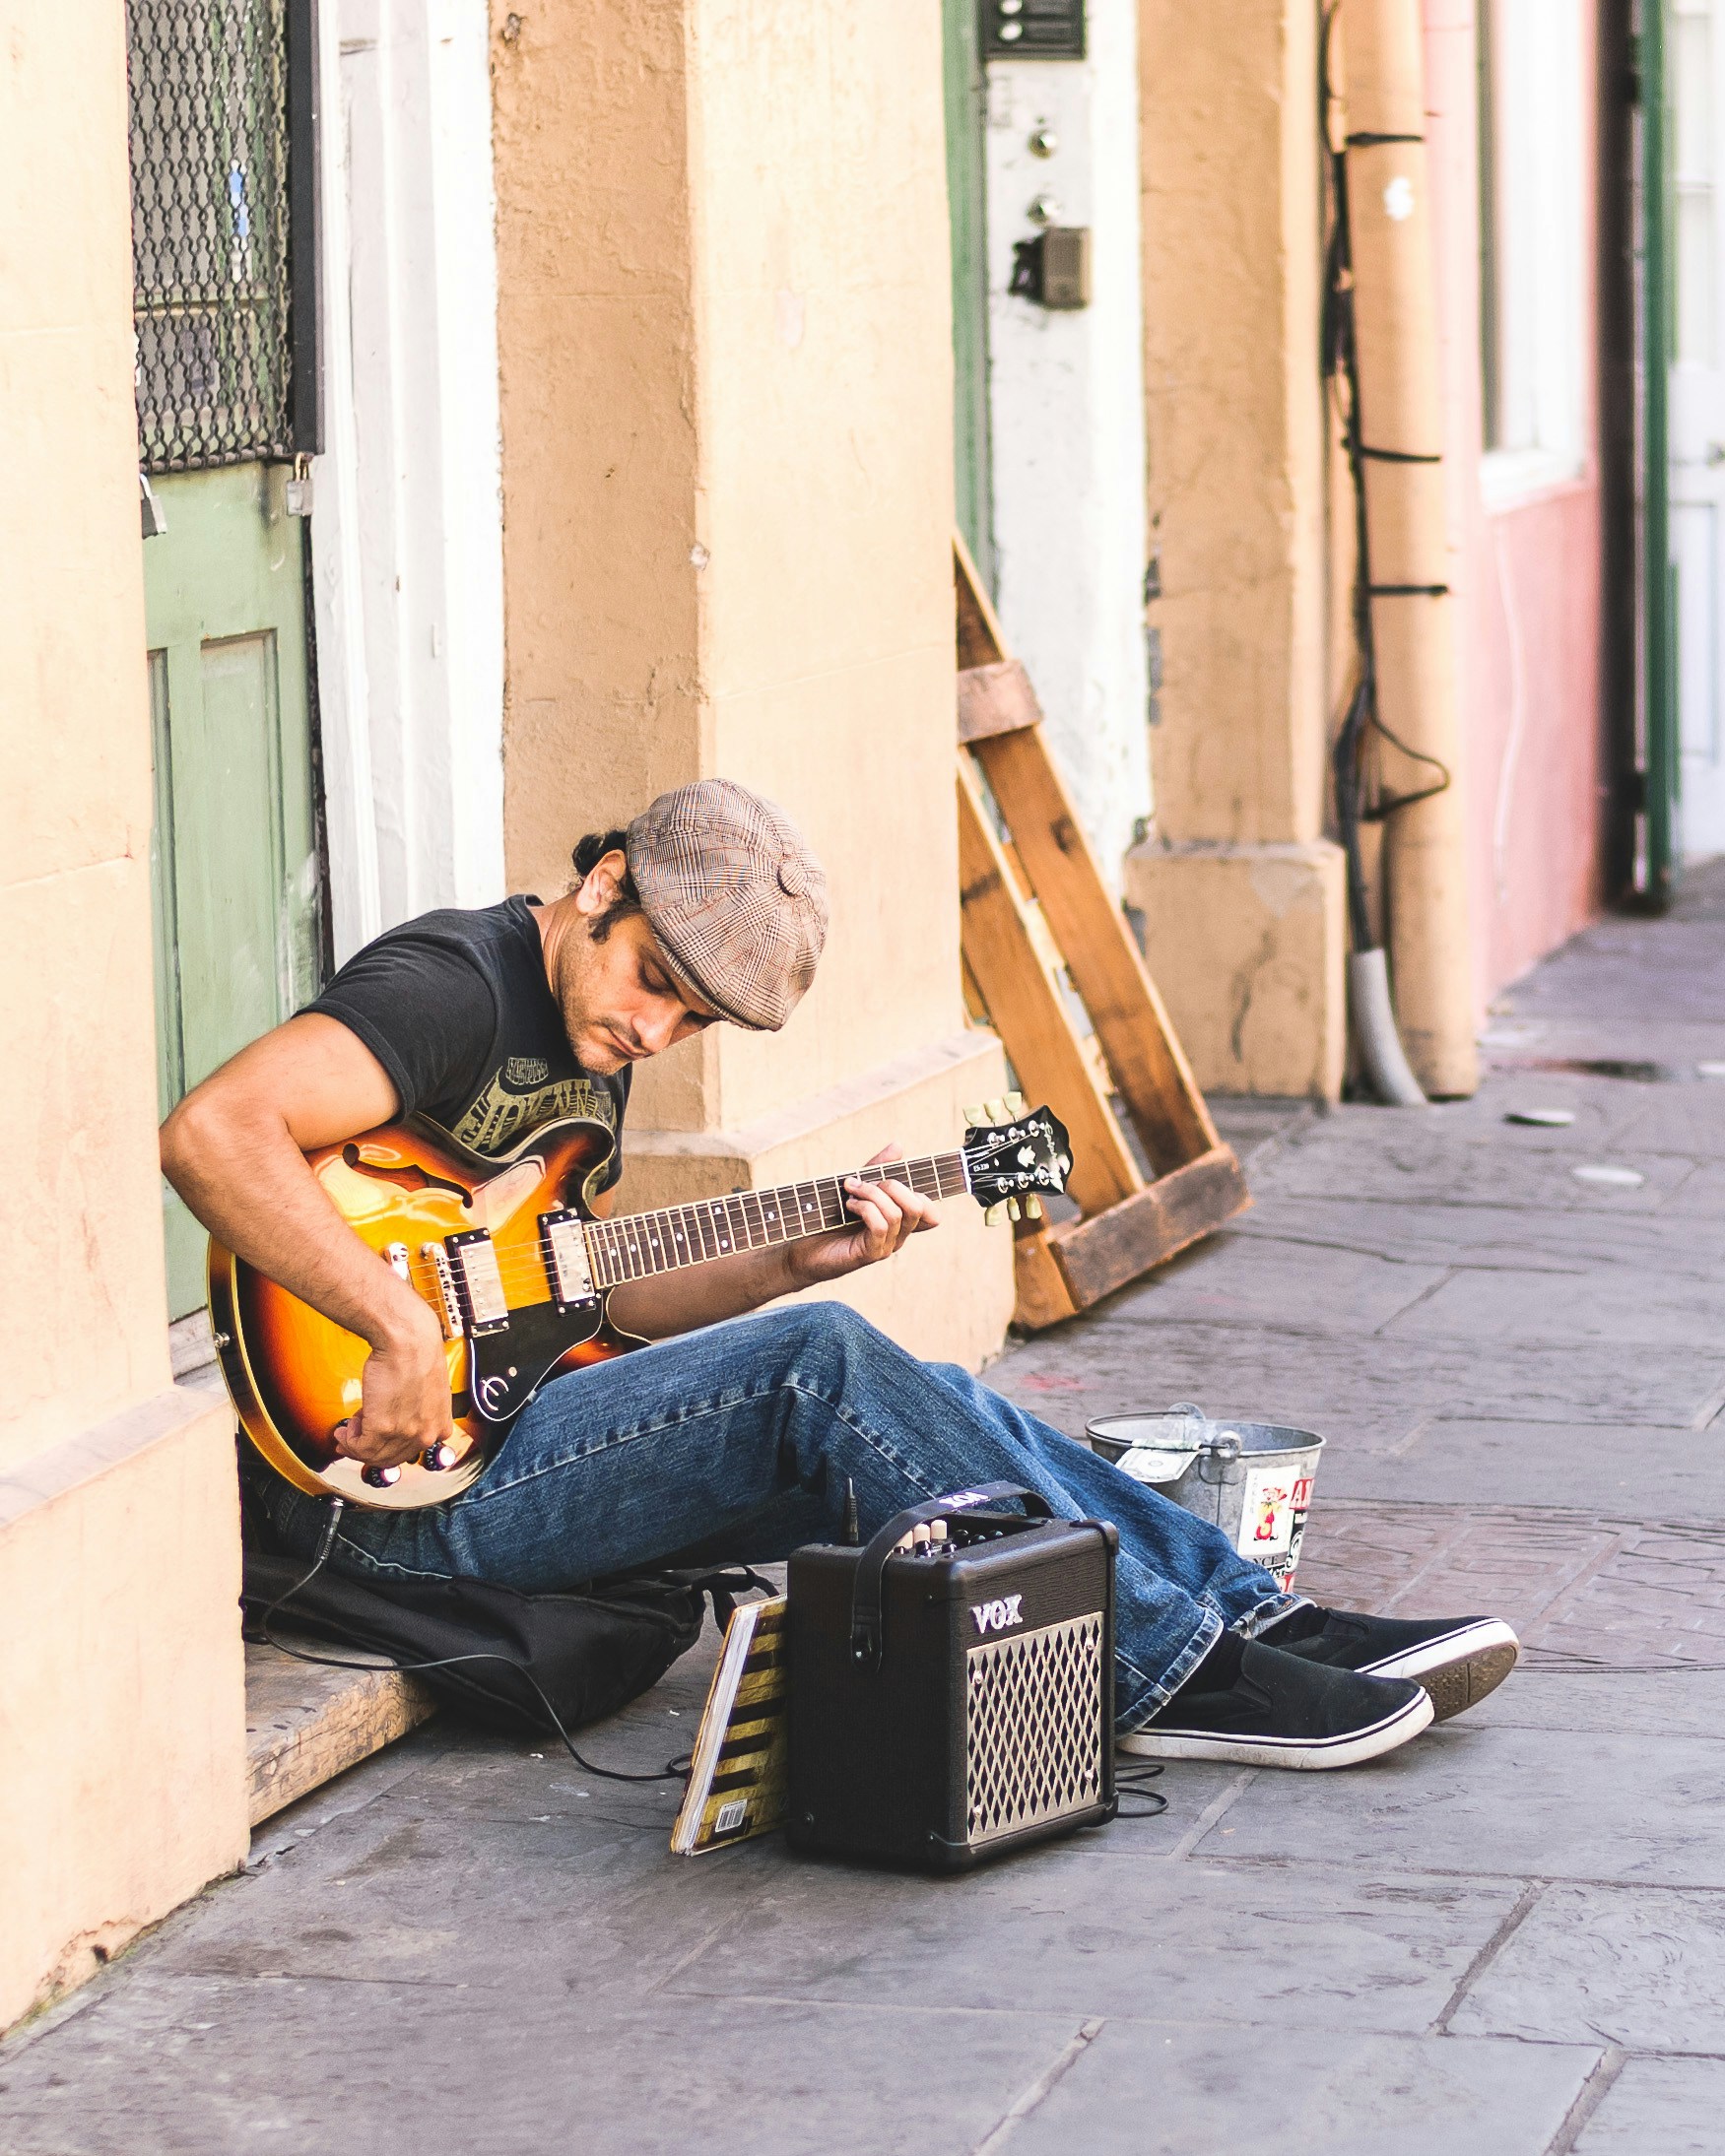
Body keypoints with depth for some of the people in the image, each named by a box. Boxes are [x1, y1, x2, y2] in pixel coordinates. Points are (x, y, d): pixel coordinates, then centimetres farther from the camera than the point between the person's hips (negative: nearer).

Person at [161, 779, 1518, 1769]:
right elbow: (213, 1133, -29)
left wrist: (789, 1266, 7)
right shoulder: (453, 987, -14)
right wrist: (405, 1332, -32)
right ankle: (1168, 1675, -19)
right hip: (397, 1488, -10)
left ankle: (1258, 1618, -1)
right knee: (822, 1370, -23)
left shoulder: (593, 1040, 16)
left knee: (916, 1401, -2)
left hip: (518, 1429, 10)